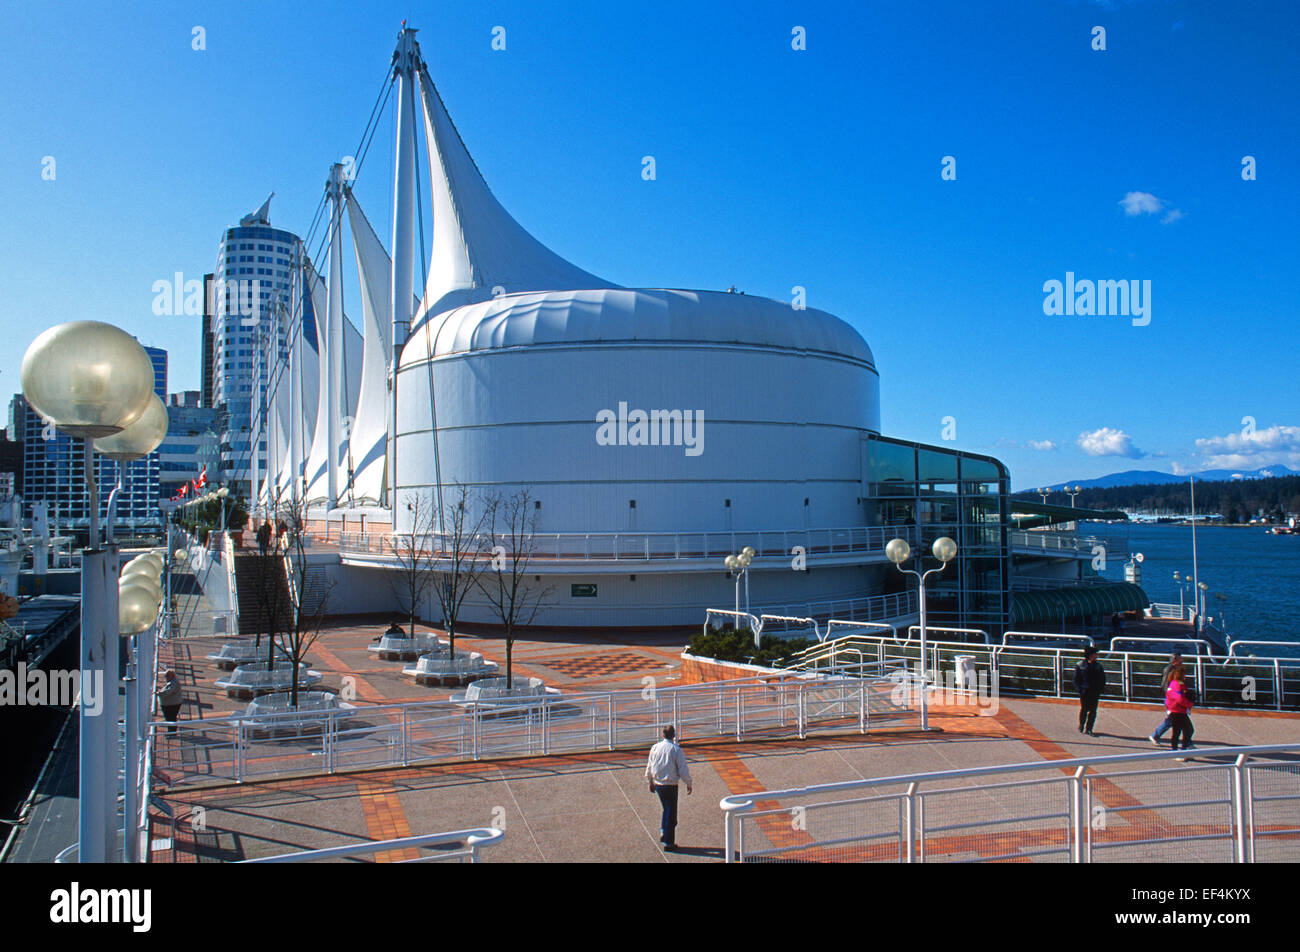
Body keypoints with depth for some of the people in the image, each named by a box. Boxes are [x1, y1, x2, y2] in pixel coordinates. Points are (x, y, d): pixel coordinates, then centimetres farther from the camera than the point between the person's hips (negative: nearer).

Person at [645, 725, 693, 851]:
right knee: (671, 813, 4)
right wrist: (688, 783, 2)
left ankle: (663, 833, 20)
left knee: (667, 809, 25)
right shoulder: (676, 749, -13)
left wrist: (651, 782, 24)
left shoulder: (655, 748, 1)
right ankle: (668, 843, 8)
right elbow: (683, 769, -11)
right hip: (671, 785, -5)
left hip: (657, 784, 5)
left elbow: (649, 766, 10)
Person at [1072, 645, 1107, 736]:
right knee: (1084, 709, 3)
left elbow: (1102, 679, 14)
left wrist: (1100, 689, 2)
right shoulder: (1080, 665, -1)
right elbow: (1076, 679, 1)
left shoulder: (1098, 667, 10)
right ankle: (1081, 726, 25)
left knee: (1093, 711, 0)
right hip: (1084, 691, -3)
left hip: (1095, 692, 3)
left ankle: (1088, 729, 8)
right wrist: (1079, 689, -9)